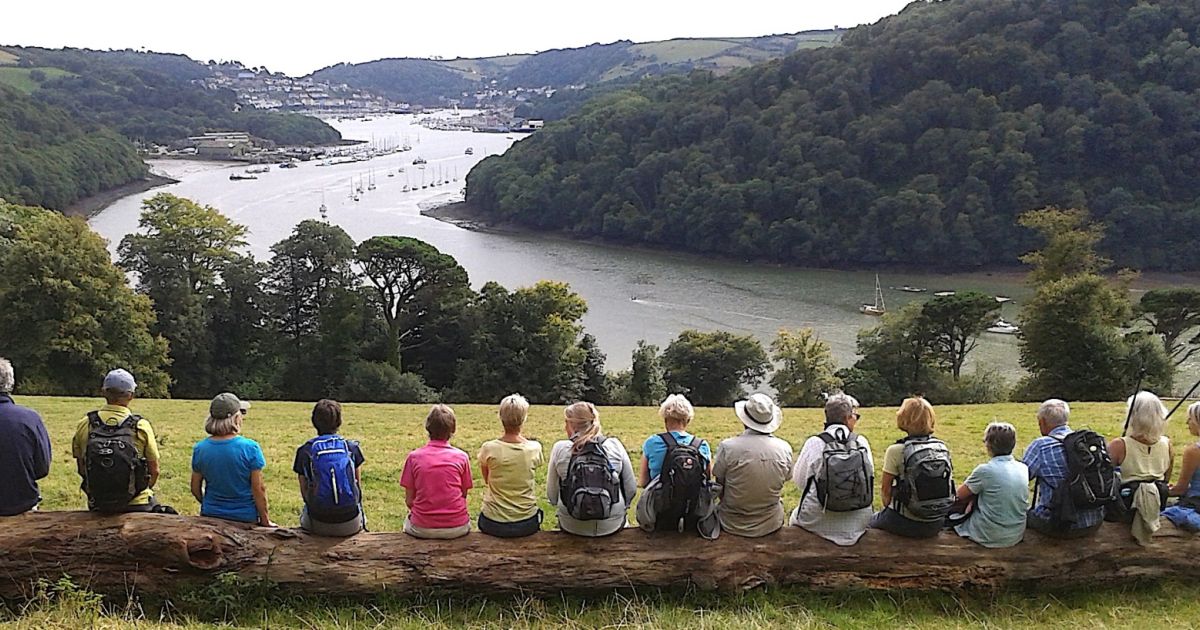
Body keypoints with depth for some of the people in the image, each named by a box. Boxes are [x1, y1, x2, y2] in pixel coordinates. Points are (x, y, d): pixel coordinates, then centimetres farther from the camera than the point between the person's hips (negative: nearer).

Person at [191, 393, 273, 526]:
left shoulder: (200, 448, -4)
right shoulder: (250, 448, -16)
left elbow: (195, 488, 5)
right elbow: (258, 489, -12)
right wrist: (265, 521, -2)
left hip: (210, 515, 4)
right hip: (245, 517, -4)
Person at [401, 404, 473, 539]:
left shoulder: (414, 457, -3)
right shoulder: (461, 457, -3)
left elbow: (409, 500, 0)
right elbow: (463, 495, 3)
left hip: (422, 529, 0)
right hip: (457, 529, 0)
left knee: (408, 520, 33)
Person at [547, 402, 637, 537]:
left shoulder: (560, 448, -6)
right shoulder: (615, 445, -5)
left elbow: (552, 496, 0)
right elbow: (631, 489, 1)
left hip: (572, 527, 0)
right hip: (612, 526, 1)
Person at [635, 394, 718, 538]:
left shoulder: (652, 443, -5)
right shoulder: (703, 446, -1)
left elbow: (642, 482, 3)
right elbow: (709, 481, 9)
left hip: (660, 520, -2)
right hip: (694, 520, 2)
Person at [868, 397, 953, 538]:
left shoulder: (896, 451, -16)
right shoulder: (942, 447, -2)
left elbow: (885, 490, -8)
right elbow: (947, 483, 7)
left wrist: (889, 508, 11)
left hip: (906, 524, -5)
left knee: (869, 522, 24)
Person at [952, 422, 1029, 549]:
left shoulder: (984, 470, -18)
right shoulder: (1023, 469, -1)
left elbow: (959, 495, -5)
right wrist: (974, 497, 7)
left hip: (991, 538, -6)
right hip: (1017, 536, 6)